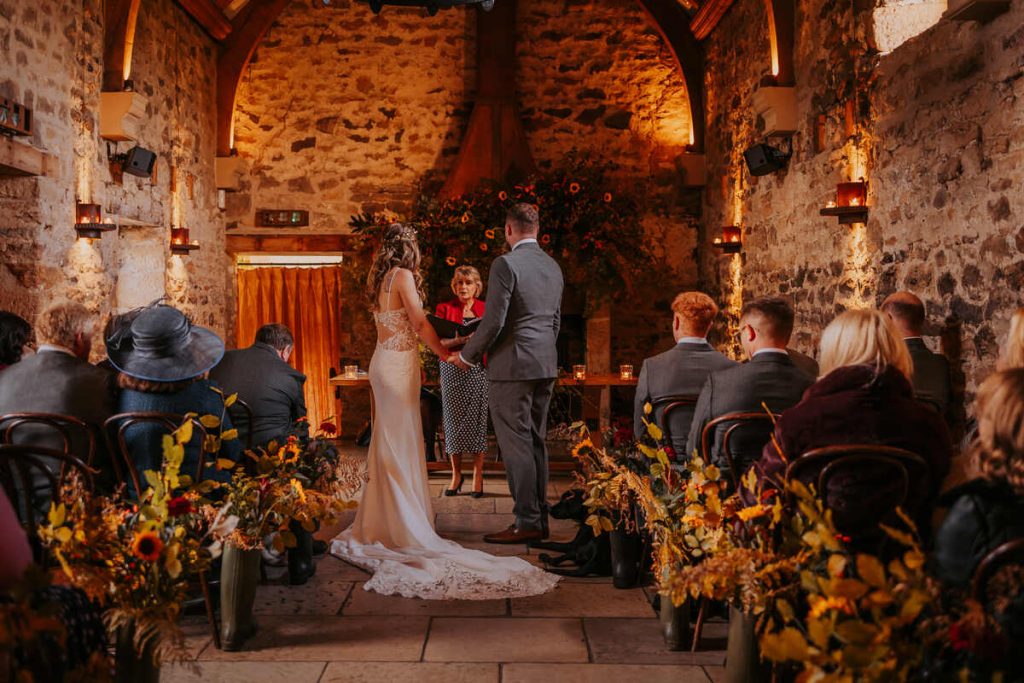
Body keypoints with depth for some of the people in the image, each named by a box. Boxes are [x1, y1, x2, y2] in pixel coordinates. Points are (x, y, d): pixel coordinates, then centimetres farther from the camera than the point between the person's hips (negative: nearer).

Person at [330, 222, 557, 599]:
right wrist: (447, 354, -4)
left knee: (387, 441, 13)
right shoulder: (403, 275, -12)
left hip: (384, 360, 8)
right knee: (400, 442, -4)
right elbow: (420, 324, -14)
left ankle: (381, 518, 21)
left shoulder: (378, 278, 12)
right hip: (399, 364, -8)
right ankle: (404, 526, 2)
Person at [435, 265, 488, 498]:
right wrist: (462, 340, -20)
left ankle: (478, 476, 4)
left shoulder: (486, 309, 7)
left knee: (476, 419, -2)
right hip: (452, 368, 0)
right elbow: (439, 343, -4)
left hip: (478, 369, 0)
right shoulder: (444, 309, 5)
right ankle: (456, 475, 13)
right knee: (453, 419, 2)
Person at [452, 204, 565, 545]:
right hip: (546, 366, 8)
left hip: (512, 366, -8)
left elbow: (494, 321, -16)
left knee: (515, 444, -4)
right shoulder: (553, 267, 12)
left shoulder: (506, 264, -12)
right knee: (535, 442, 13)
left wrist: (467, 356, -3)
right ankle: (539, 519, 17)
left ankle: (526, 522, -2)